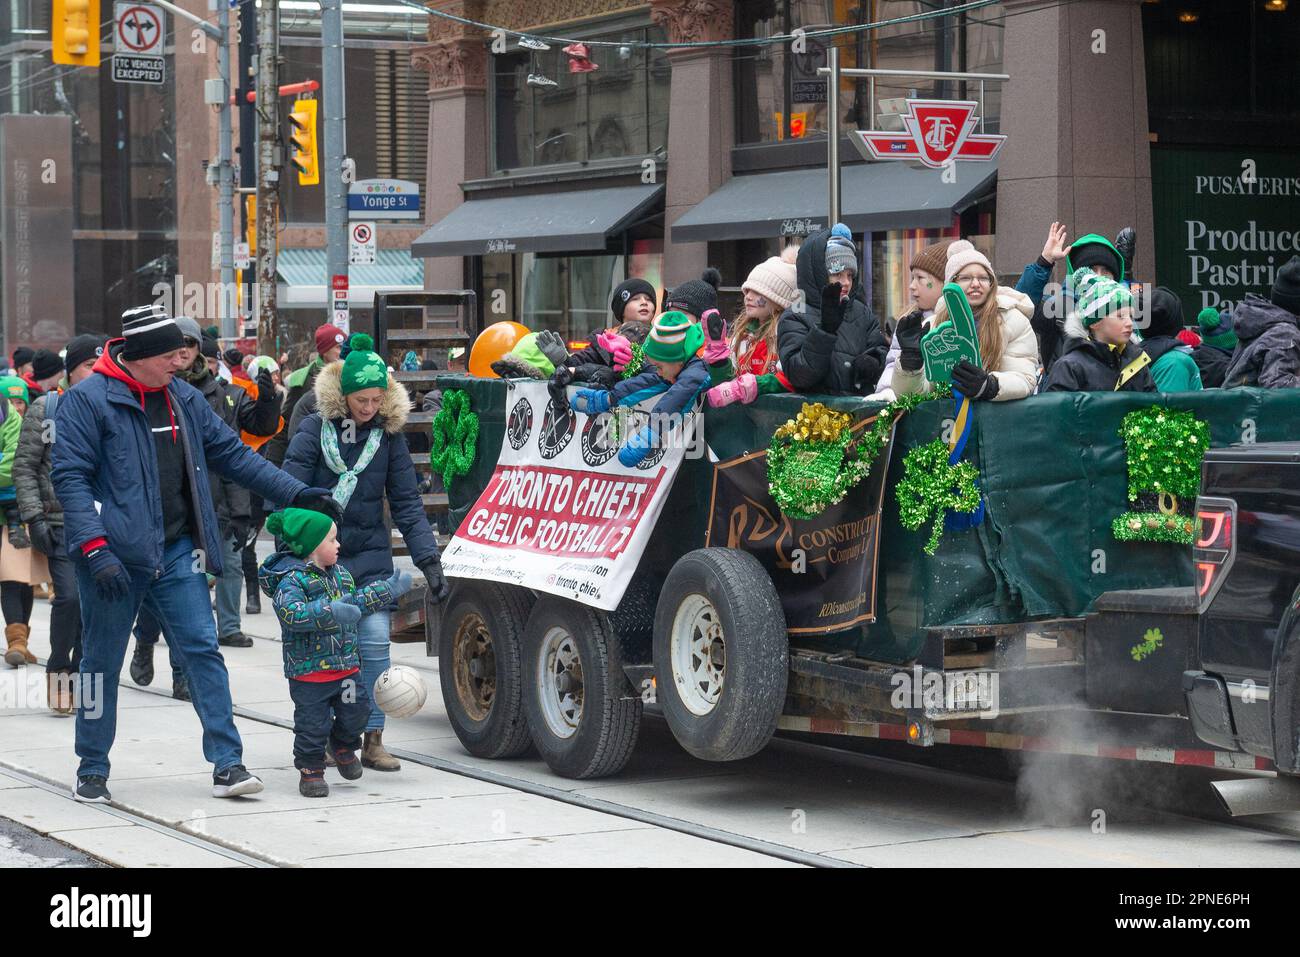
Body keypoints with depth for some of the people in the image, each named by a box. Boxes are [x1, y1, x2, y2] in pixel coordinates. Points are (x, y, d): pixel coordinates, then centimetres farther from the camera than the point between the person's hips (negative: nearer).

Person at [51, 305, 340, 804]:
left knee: (203, 650, -1)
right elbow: (70, 477, -13)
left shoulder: (184, 398, 10)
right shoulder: (87, 400, -9)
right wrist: (95, 548, -22)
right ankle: (92, 771, 19)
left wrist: (295, 492, 11)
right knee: (102, 662, 6)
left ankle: (227, 764, 0)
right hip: (115, 556, -5)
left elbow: (232, 453, 17)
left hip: (177, 553, 5)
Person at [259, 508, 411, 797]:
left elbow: (356, 600, 27)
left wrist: (389, 590, 30)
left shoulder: (339, 574, 12)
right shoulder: (292, 579, -16)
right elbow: (291, 613, -32)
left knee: (357, 709, 9)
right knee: (312, 722, 0)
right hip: (308, 669, -7)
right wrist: (331, 612, -39)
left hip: (345, 663, 7)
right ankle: (311, 770, 16)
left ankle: (343, 744, 37)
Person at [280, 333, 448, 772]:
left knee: (375, 641, -7)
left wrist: (429, 561, -6)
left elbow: (407, 503, 2)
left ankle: (373, 740, 2)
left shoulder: (389, 435, 1)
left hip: (370, 557, 2)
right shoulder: (314, 430, -7)